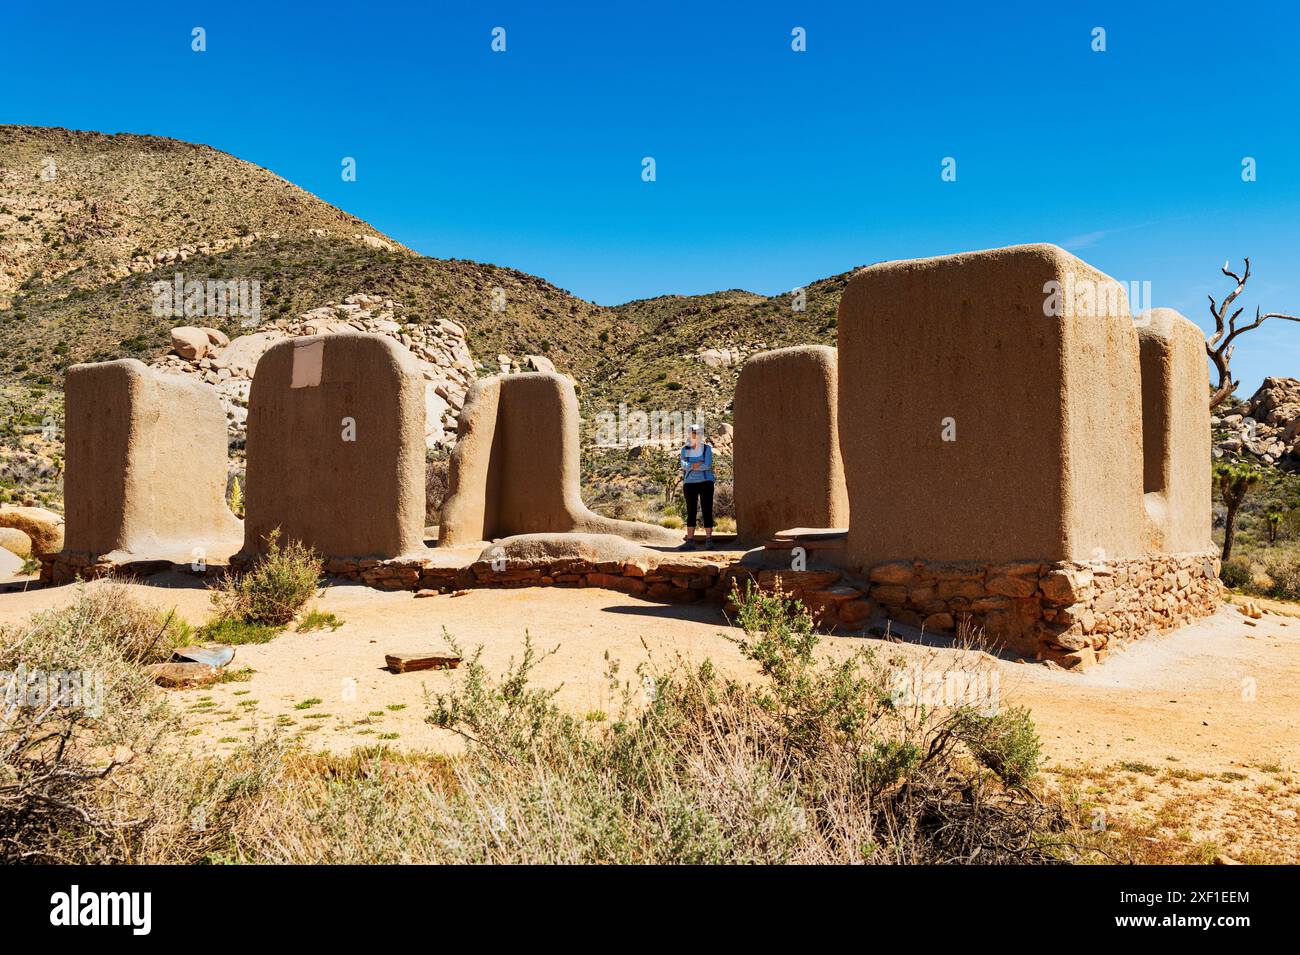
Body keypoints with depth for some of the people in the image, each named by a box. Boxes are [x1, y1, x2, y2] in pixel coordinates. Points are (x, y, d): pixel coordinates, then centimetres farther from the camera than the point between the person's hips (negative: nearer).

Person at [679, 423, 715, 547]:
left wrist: (692, 466, -12)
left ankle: (708, 540, -2)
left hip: (705, 482, -2)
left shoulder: (707, 448, -2)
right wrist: (700, 464, -17)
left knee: (707, 511, -4)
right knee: (691, 512, 2)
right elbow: (684, 465, -10)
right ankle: (690, 540, 4)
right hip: (690, 484, 2)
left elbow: (708, 465, -16)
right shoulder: (685, 450, 5)